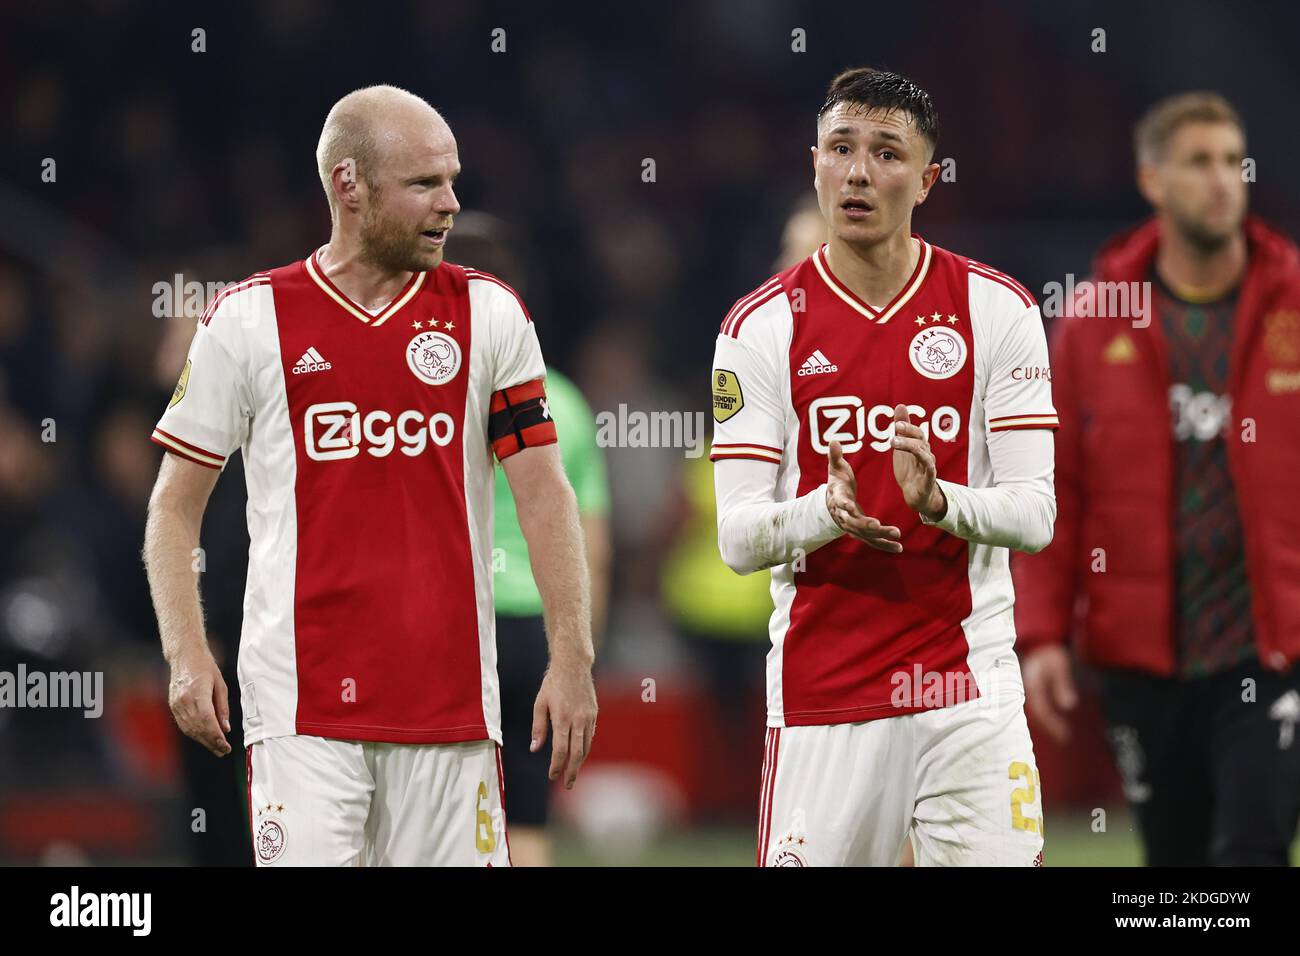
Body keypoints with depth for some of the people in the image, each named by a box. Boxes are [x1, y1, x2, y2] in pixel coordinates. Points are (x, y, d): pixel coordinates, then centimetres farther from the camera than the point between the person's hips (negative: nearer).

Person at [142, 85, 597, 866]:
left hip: (452, 699, 2)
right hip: (303, 702, -2)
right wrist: (188, 656, -5)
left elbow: (543, 495, 5)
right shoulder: (249, 320, 3)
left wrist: (572, 660, -4)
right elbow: (176, 507, 7)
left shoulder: (489, 316, 7)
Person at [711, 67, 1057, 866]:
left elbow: (1034, 513, -2)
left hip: (969, 683, 0)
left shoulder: (997, 310, 2)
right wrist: (825, 513, -23)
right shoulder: (762, 326, 2)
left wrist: (940, 502, -23)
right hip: (821, 691, 0)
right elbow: (738, 537, -2)